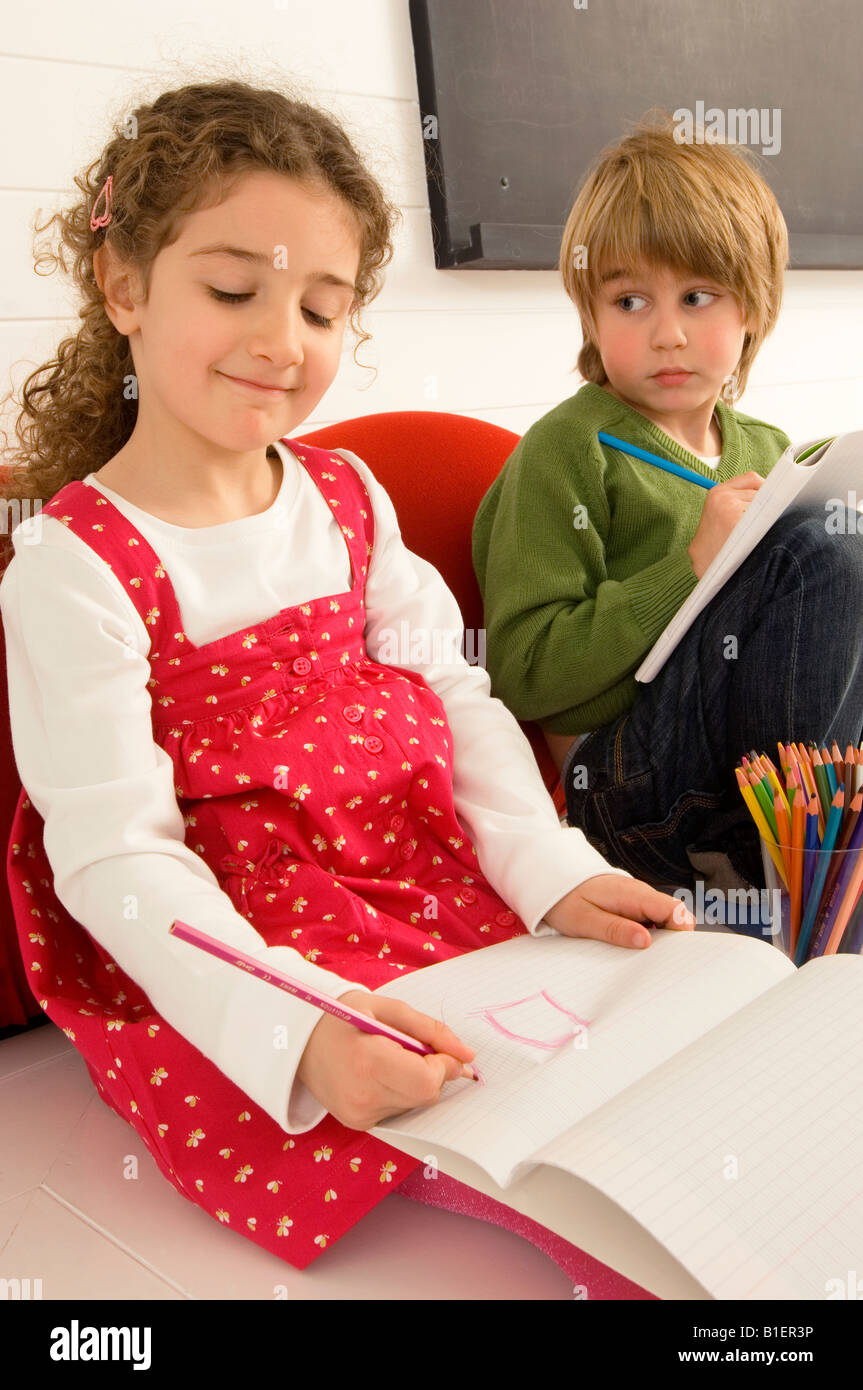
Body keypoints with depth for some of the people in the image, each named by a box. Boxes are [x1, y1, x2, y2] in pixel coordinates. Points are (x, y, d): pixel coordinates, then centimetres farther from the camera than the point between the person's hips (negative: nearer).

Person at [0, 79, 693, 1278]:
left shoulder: (345, 495, 6)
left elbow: (451, 692, 7)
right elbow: (117, 860, -20)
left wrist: (556, 869, -8)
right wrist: (299, 1032, -35)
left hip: (433, 876, 6)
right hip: (231, 961, -5)